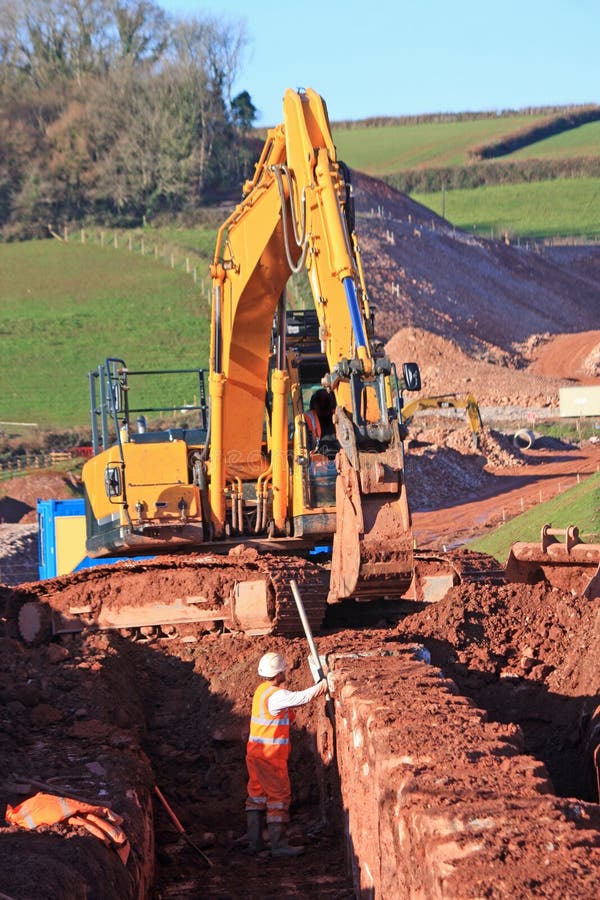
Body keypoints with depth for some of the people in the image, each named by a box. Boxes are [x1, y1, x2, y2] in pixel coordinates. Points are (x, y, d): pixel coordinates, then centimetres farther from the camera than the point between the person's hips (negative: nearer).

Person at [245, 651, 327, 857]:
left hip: (255, 753, 10)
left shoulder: (262, 690, 10)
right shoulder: (276, 695, -20)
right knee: (279, 795, -4)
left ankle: (254, 841, 17)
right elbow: (302, 697, -20)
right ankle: (277, 844, -3)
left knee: (257, 794, 13)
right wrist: (325, 684, -7)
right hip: (270, 756, -10)